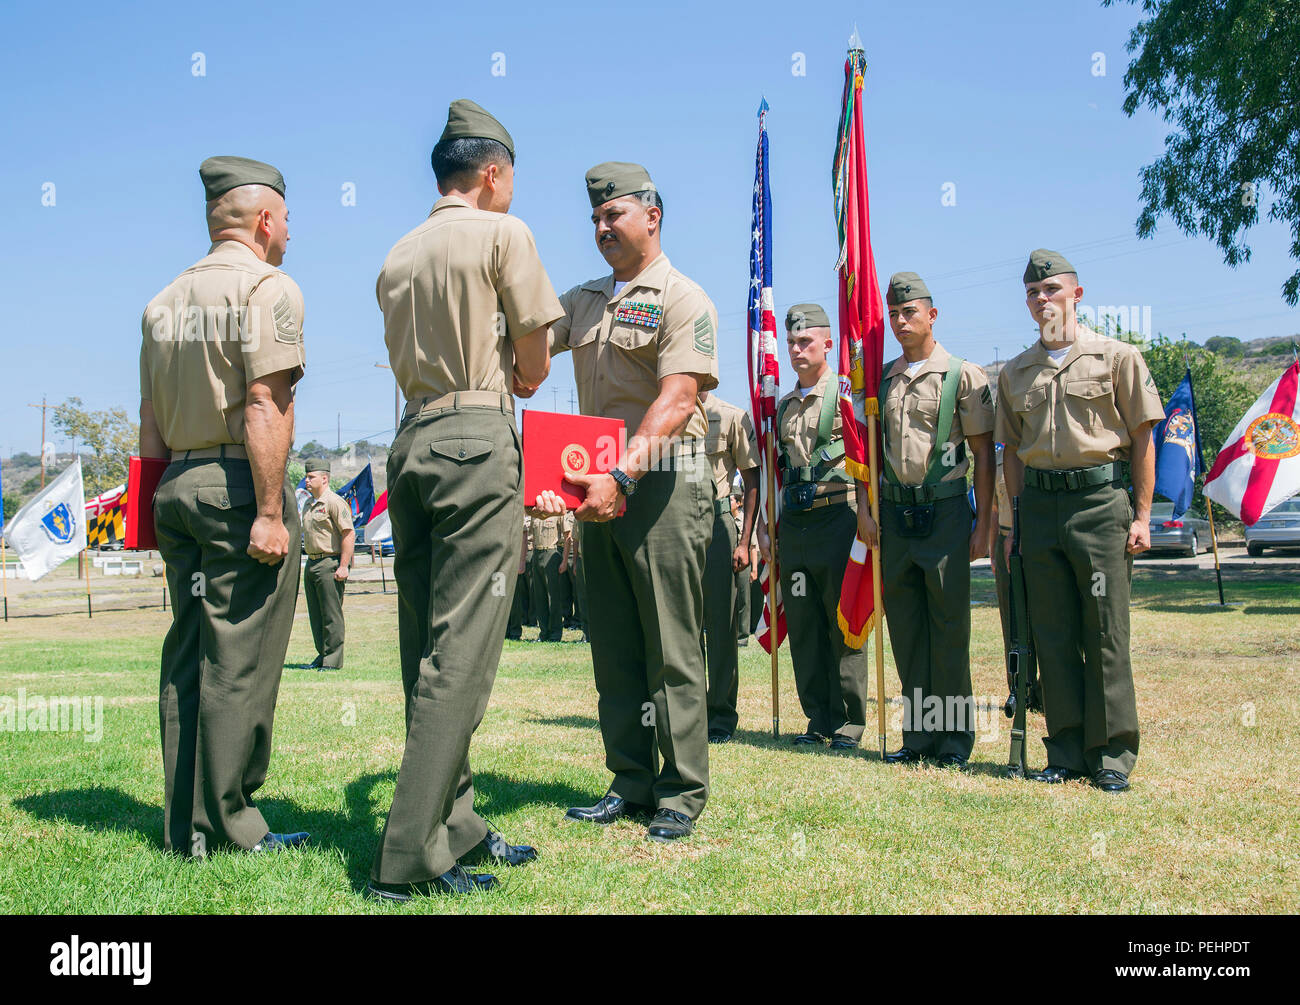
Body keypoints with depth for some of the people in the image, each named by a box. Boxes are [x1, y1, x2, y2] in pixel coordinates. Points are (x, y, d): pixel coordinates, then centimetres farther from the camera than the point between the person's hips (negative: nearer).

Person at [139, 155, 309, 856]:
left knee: (187, 657, 11)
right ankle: (228, 825, 2)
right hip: (239, 484, -8)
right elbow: (265, 407, -17)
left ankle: (184, 827, 16)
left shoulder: (164, 301, 17)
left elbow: (150, 424, 17)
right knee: (239, 662, -3)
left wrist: (160, 507, 21)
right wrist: (269, 512, -18)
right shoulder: (267, 287, -6)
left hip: (177, 486, 8)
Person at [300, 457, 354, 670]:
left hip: (330, 563, -9)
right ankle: (322, 655, 21)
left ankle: (333, 660, 0)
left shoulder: (334, 502, -11)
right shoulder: (308, 504, 17)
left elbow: (349, 534, -16)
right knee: (316, 614, 12)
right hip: (312, 563, 9)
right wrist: (310, 562, 19)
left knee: (331, 615, -5)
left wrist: (343, 566, -20)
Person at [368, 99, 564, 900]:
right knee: (461, 651, -9)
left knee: (426, 646, 8)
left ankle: (455, 827, 16)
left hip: (412, 439, 8)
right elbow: (533, 367, 0)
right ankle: (411, 857, -10)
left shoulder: (398, 256, 18)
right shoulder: (504, 233, -1)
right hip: (477, 440, -7)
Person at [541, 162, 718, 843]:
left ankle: (681, 795, 4)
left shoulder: (683, 300, -3)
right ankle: (631, 785, 18)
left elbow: (675, 402, -16)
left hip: (664, 481, -7)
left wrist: (623, 474, -27)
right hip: (601, 485, 7)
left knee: (672, 649, -4)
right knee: (613, 646, 9)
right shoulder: (583, 300, 19)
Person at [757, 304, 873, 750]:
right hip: (793, 523, 6)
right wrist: (764, 525, 13)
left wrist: (864, 512, -17)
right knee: (803, 627, 7)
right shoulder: (783, 406, 18)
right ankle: (819, 719, 16)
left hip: (838, 516, -6)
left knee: (844, 624, -2)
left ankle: (848, 723, 6)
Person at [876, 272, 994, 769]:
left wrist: (983, 524, -7)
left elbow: (983, 454, -2)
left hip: (944, 510, -4)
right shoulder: (881, 379, 13)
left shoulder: (962, 374, -1)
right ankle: (918, 732, 16)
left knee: (949, 625, -1)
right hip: (894, 513, 5)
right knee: (904, 626, 7)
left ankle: (955, 734, 10)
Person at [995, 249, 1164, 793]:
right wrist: (1018, 520, 9)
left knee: (1106, 636, -2)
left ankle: (1112, 754, 7)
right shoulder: (1015, 372, 14)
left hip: (1101, 501, -4)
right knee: (1052, 637, 5)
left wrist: (1142, 514, -4)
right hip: (1039, 506, 4)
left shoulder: (1117, 357, 3)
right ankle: (1067, 753, 13)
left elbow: (1142, 438, 2)